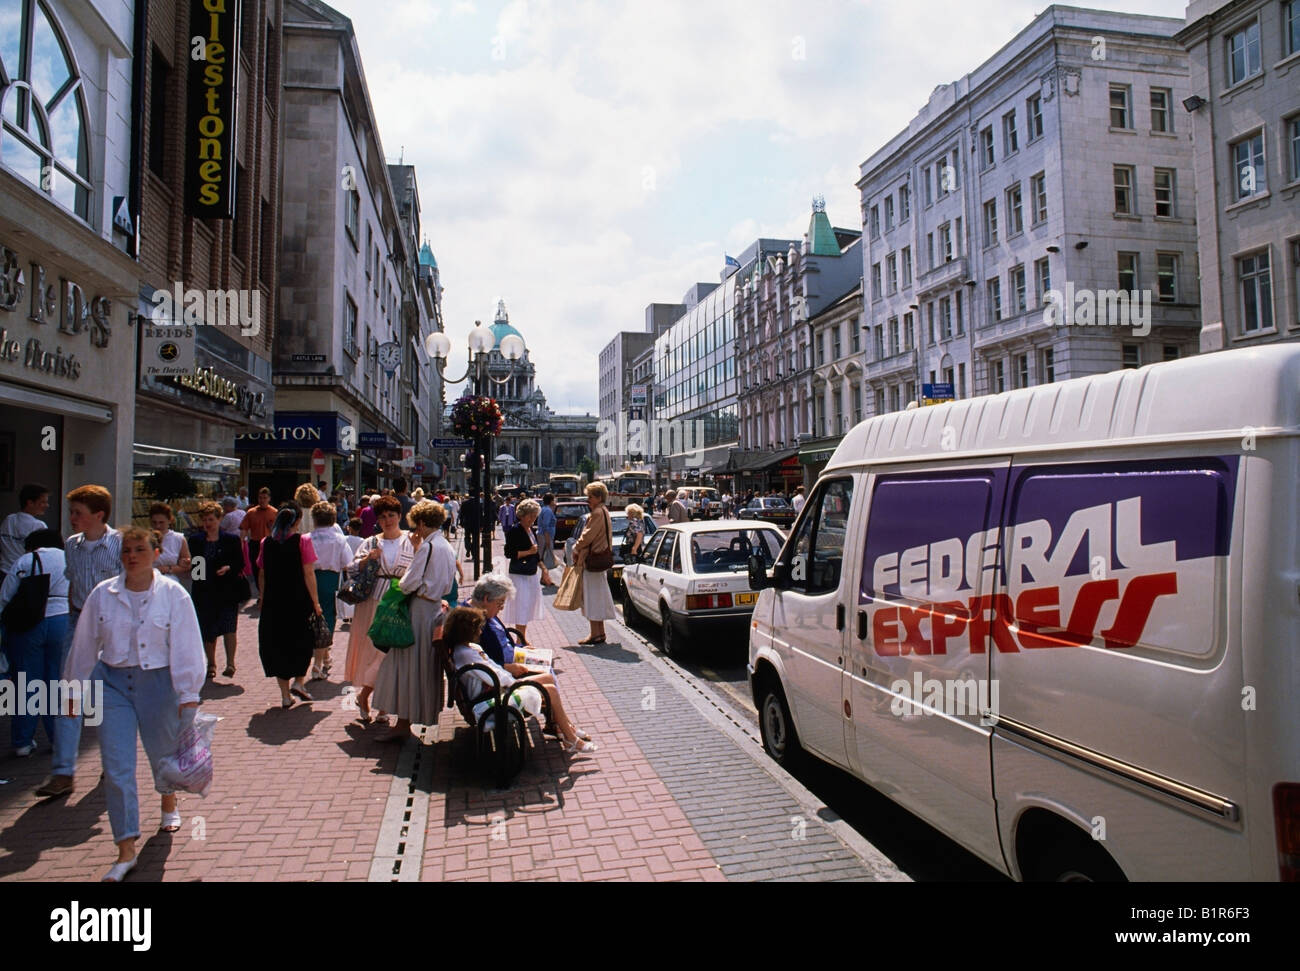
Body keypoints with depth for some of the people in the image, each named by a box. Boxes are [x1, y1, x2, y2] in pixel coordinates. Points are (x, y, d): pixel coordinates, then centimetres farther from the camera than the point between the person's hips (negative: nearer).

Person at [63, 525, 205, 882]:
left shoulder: (173, 594, -10)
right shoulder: (102, 594, -2)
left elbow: (186, 646, -10)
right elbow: (85, 645, 8)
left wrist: (189, 694, -12)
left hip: (158, 682, -2)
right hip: (112, 682, 2)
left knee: (163, 751, 16)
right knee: (116, 766, -3)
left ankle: (168, 801, 50)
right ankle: (126, 850, 5)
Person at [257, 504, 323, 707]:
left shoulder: (267, 542, 4)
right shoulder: (302, 541, -8)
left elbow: (262, 574, 8)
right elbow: (308, 573, -10)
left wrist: (263, 598, 18)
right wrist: (315, 602, -5)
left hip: (273, 601, 3)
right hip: (299, 599, -3)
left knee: (277, 644, 11)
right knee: (303, 641, 17)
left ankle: (285, 694, 13)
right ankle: (298, 681, 5)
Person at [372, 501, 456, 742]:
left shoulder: (427, 546, -16)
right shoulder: (448, 548, 10)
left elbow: (409, 583, -16)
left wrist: (401, 584, 3)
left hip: (420, 609, -8)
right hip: (437, 607, 8)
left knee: (410, 665, -2)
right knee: (428, 665, 17)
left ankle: (404, 723, 1)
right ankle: (425, 712, 26)